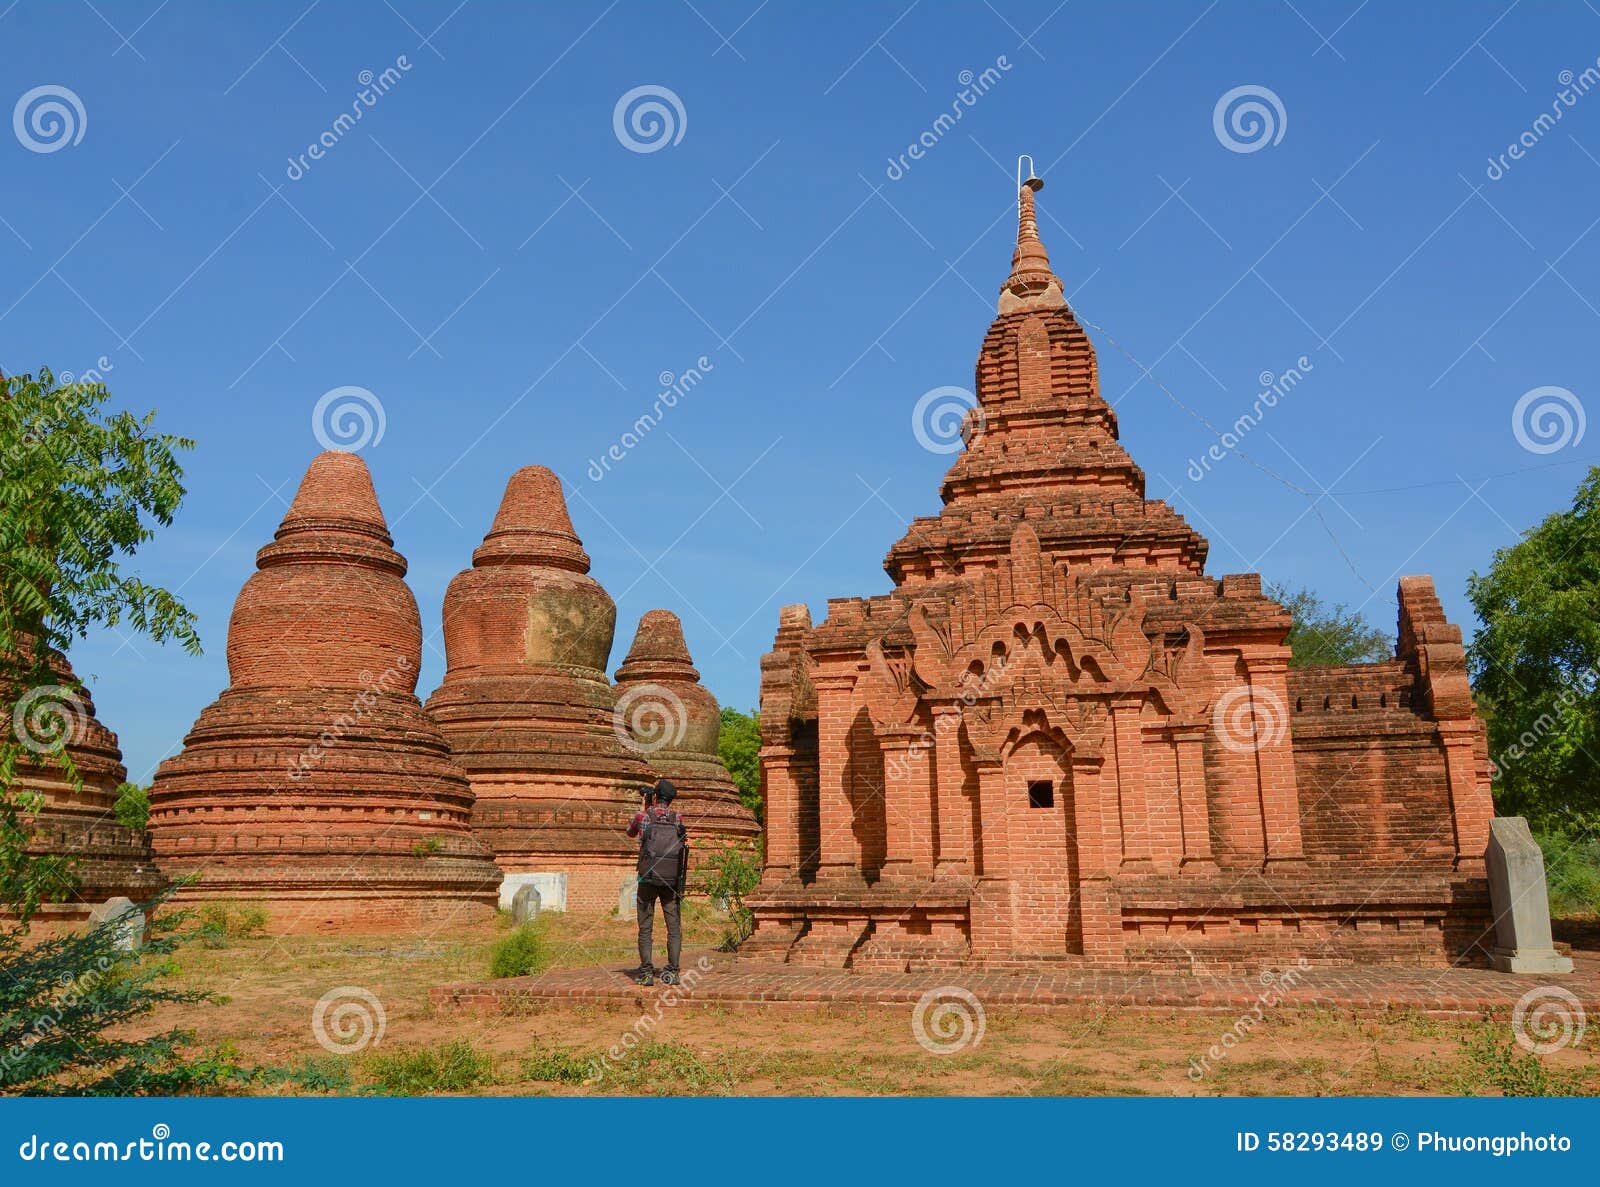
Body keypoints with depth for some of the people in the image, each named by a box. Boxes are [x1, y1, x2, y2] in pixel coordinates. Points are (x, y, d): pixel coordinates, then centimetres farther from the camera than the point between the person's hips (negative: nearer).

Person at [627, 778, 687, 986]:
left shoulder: (643, 817, -2)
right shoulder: (678, 819, 3)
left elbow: (631, 833, 19)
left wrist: (643, 808, 26)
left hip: (648, 878, -1)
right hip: (672, 880, 1)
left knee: (646, 927, 6)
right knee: (674, 927, 7)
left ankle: (646, 972, 2)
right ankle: (671, 972, 3)